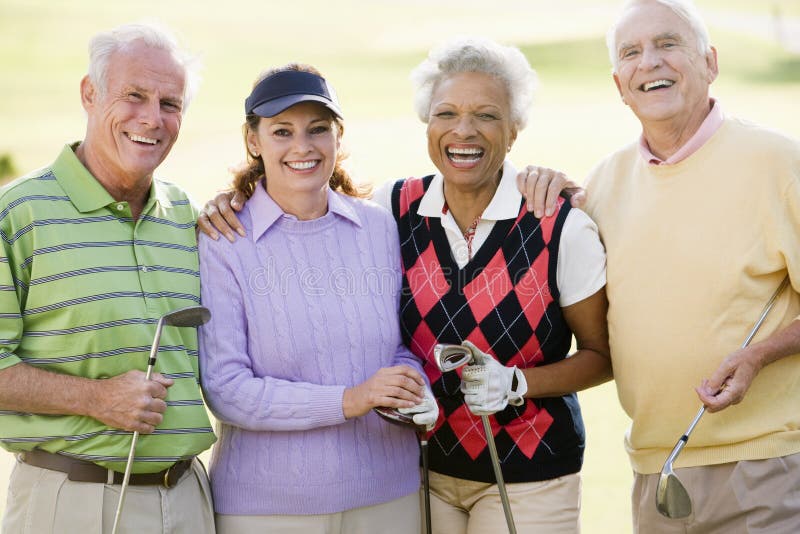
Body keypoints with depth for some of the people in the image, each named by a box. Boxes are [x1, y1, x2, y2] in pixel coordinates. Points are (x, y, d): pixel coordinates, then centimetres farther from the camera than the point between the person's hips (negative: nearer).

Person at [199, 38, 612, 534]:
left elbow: (601, 355, -3)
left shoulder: (562, 227, -12)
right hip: (425, 465, 3)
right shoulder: (396, 208, -4)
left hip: (528, 480, -2)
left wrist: (515, 384, -18)